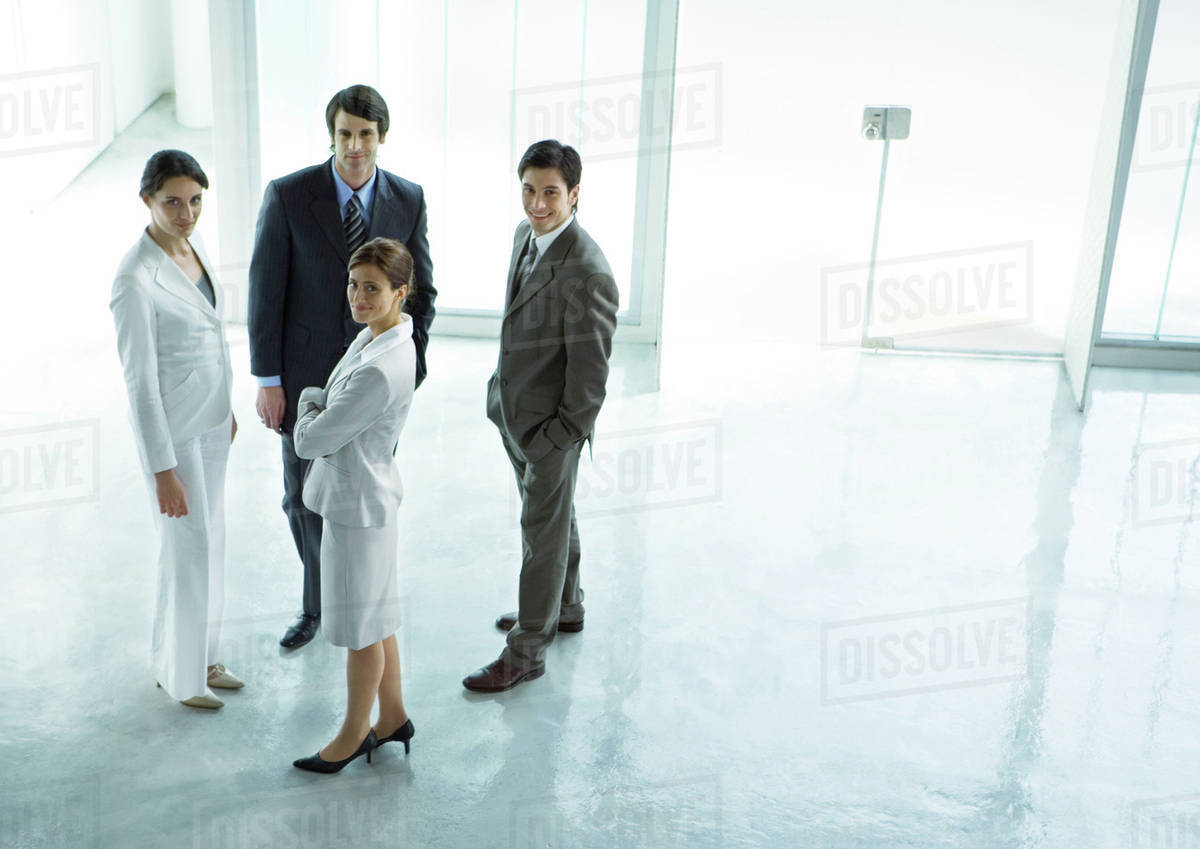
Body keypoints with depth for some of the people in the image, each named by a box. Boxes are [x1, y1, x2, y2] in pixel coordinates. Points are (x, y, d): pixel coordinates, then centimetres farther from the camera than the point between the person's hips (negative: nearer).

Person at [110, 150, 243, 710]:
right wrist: (162, 470, -20)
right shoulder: (135, 279, -25)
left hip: (211, 416, 8)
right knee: (188, 548, 5)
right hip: (171, 426, -8)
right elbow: (139, 381, -22)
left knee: (209, 538, 19)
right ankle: (180, 671, 27)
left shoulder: (193, 243, 0)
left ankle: (200, 653, 37)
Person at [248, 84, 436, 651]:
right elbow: (265, 291, -6)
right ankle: (319, 603, 35)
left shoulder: (408, 200, -3)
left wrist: (407, 366, -2)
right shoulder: (288, 196, -9)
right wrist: (267, 379, -7)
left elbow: (421, 290, 5)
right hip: (306, 376, -1)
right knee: (304, 499, 11)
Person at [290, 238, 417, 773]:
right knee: (374, 618, 21)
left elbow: (310, 441, -21)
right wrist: (316, 404, -7)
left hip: (358, 504, -10)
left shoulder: (380, 372, -29)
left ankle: (354, 733, 29)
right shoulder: (377, 336, 2)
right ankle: (392, 718, 37)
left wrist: (308, 405, -2)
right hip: (358, 494, 10)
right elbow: (326, 403, 14)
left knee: (361, 627, 9)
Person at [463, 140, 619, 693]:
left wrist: (563, 434, -16)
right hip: (513, 408, 8)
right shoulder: (525, 233, 0)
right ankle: (564, 607, 43)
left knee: (543, 529, 5)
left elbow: (591, 368, -22)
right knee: (552, 515, 23)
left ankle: (527, 650, 19)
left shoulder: (586, 273, -27)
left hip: (551, 423, -8)